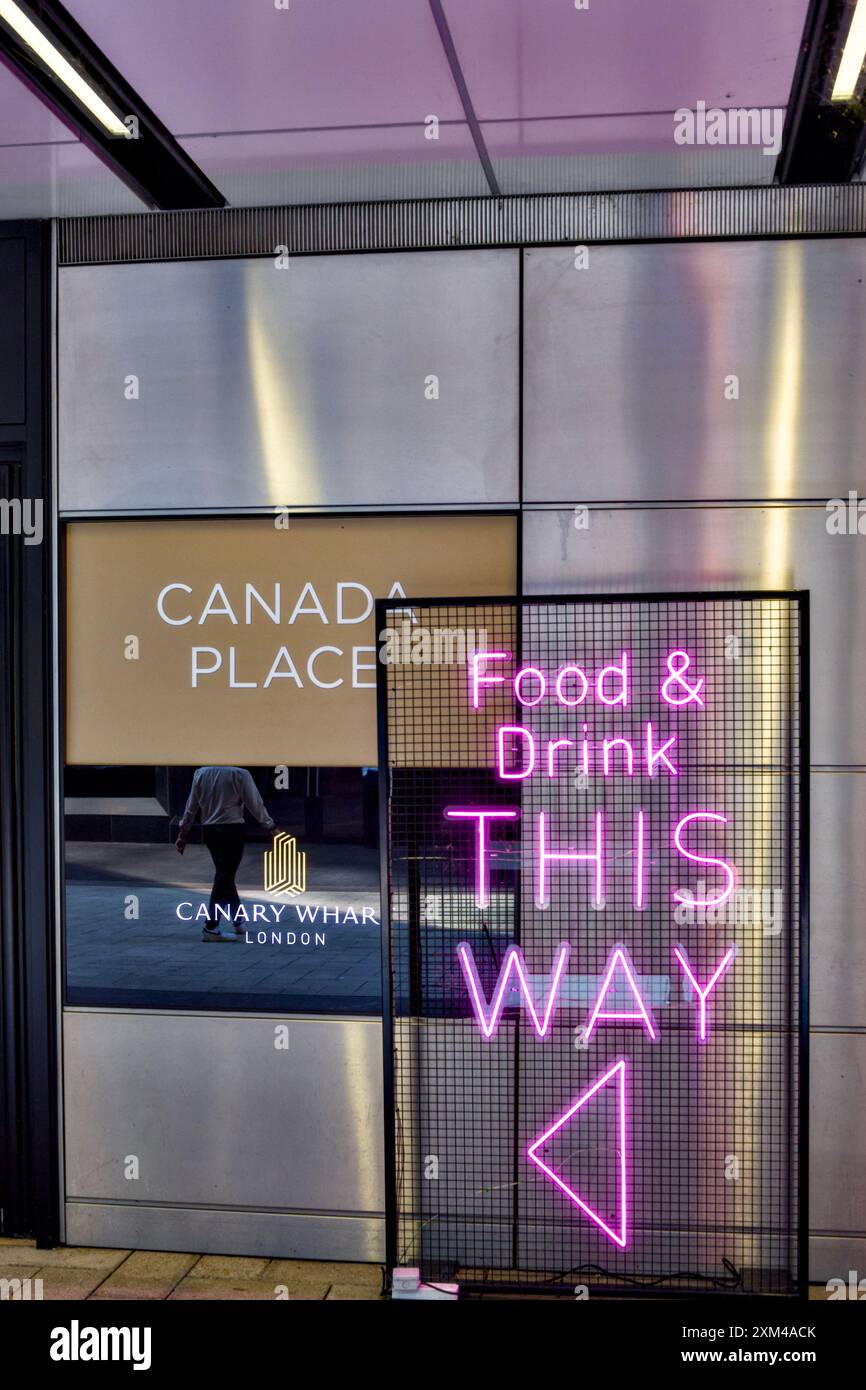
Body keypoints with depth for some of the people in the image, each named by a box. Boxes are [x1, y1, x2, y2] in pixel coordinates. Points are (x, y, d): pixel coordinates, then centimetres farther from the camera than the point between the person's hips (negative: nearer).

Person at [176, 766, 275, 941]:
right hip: (233, 830, -6)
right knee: (224, 878, -3)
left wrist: (183, 833, 17)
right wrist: (269, 826, 7)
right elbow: (255, 804, -5)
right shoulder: (240, 774, -11)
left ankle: (236, 920, 29)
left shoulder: (200, 773, 4)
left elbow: (191, 806, 9)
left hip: (209, 830, 6)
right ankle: (211, 928, -4)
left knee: (225, 875, 18)